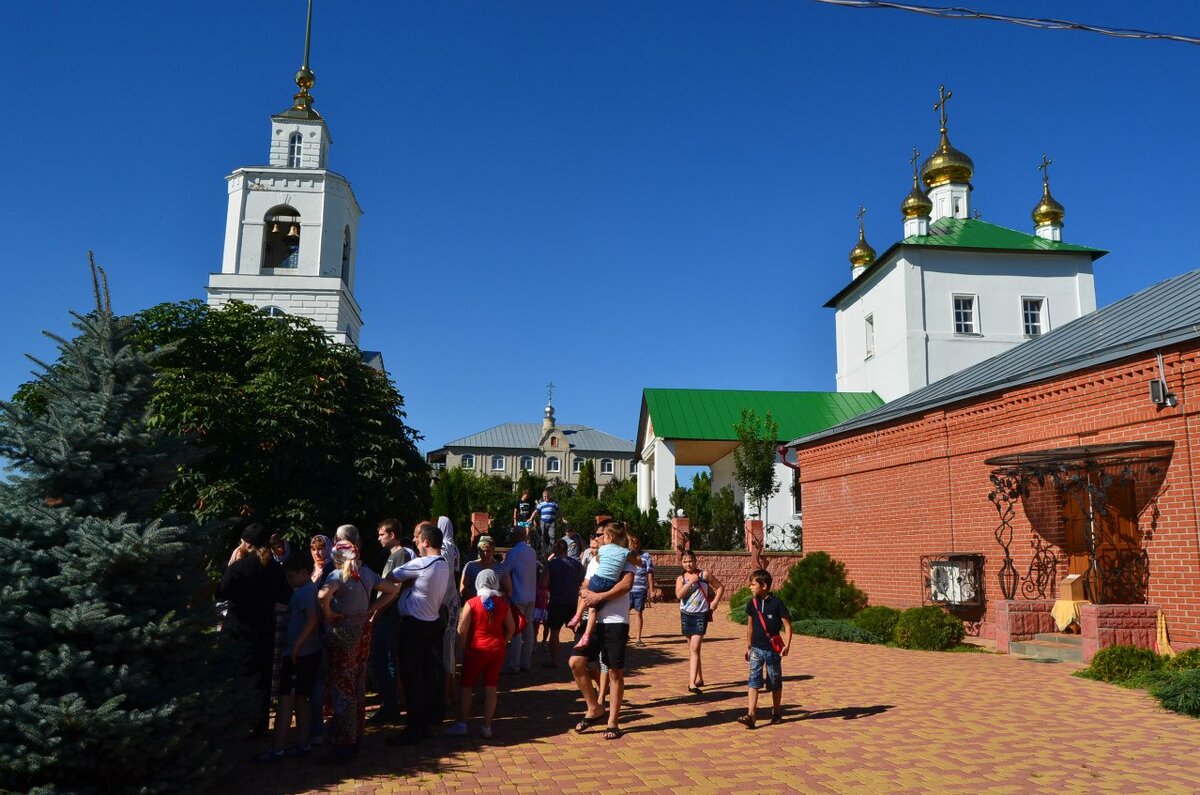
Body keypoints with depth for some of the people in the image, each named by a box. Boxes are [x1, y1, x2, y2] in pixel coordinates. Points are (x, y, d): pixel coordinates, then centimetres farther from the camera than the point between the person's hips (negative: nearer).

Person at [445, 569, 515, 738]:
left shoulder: (472, 603, -11)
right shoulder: (502, 603, 0)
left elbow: (462, 630, -11)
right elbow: (511, 628, 6)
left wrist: (464, 649, 1)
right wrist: (502, 643, 13)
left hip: (476, 649, -3)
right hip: (497, 649, 3)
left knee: (466, 686, 8)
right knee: (491, 688, 6)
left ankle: (461, 724, 9)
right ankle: (487, 727, 9)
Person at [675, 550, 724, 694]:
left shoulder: (704, 575, -1)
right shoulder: (680, 578, 4)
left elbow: (720, 587, 8)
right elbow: (679, 595, -13)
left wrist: (715, 602, -4)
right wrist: (691, 581, -17)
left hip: (701, 615, -4)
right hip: (686, 615, 4)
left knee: (694, 648, -14)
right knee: (692, 648, 15)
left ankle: (692, 683, -18)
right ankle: (699, 678, 29)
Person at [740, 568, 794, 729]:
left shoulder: (777, 603, -11)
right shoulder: (752, 603, 3)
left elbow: (787, 625, -8)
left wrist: (787, 645, -18)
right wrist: (748, 646, 18)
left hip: (773, 649, -3)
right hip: (756, 649, 3)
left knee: (775, 683, 11)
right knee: (753, 681, -8)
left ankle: (776, 712, 29)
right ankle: (750, 716, -14)